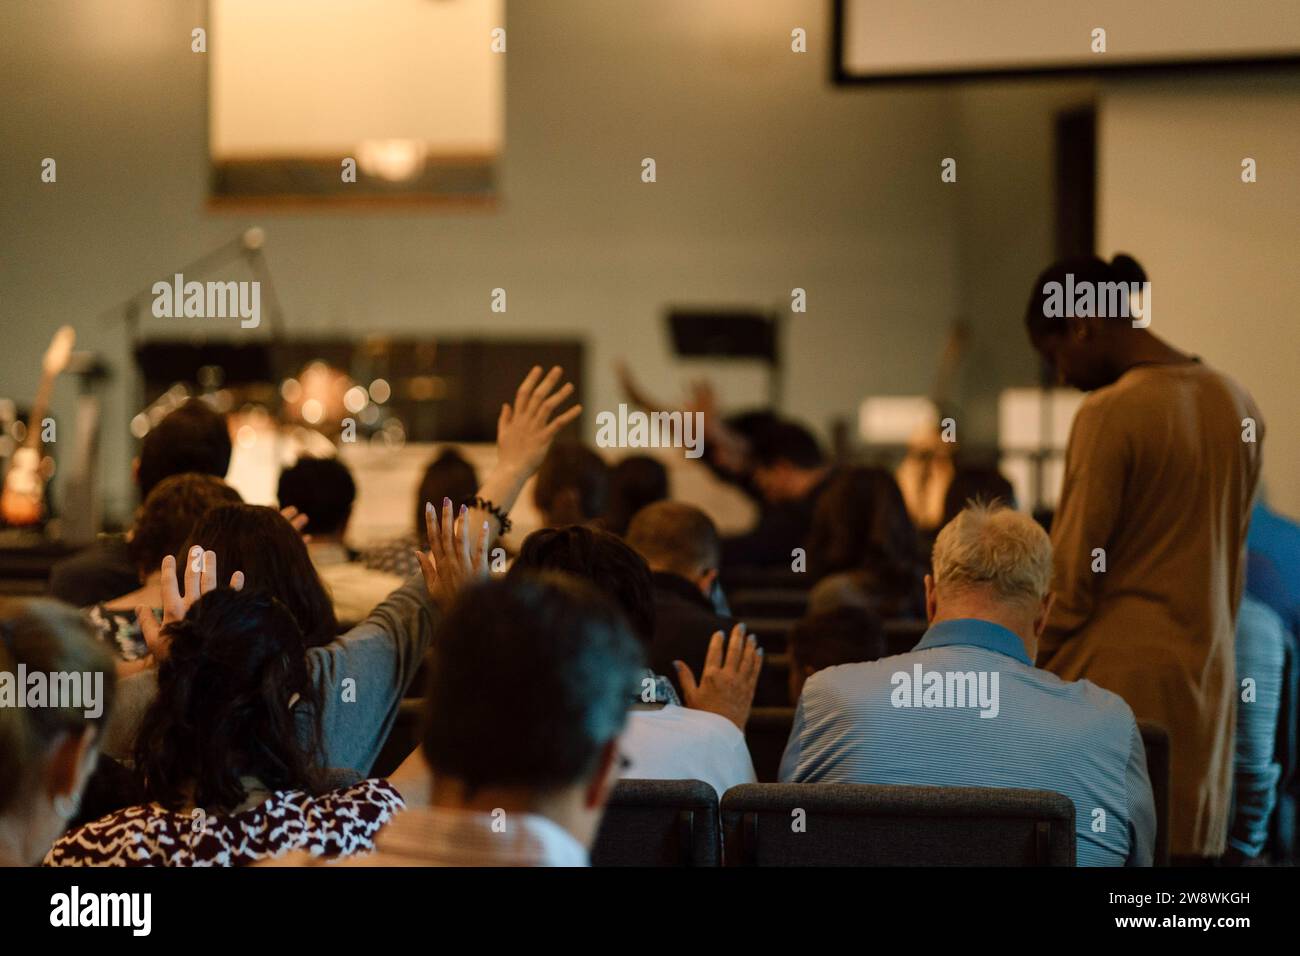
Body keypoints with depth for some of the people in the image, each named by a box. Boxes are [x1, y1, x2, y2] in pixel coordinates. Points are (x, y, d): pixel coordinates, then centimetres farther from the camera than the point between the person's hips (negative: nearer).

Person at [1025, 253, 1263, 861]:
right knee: (1187, 844, 9)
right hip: (1204, 676, 7)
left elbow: (1072, 570, -12)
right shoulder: (1235, 406, 7)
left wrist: (1026, 672, -2)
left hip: (1118, 671, -7)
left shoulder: (1109, 413, -14)